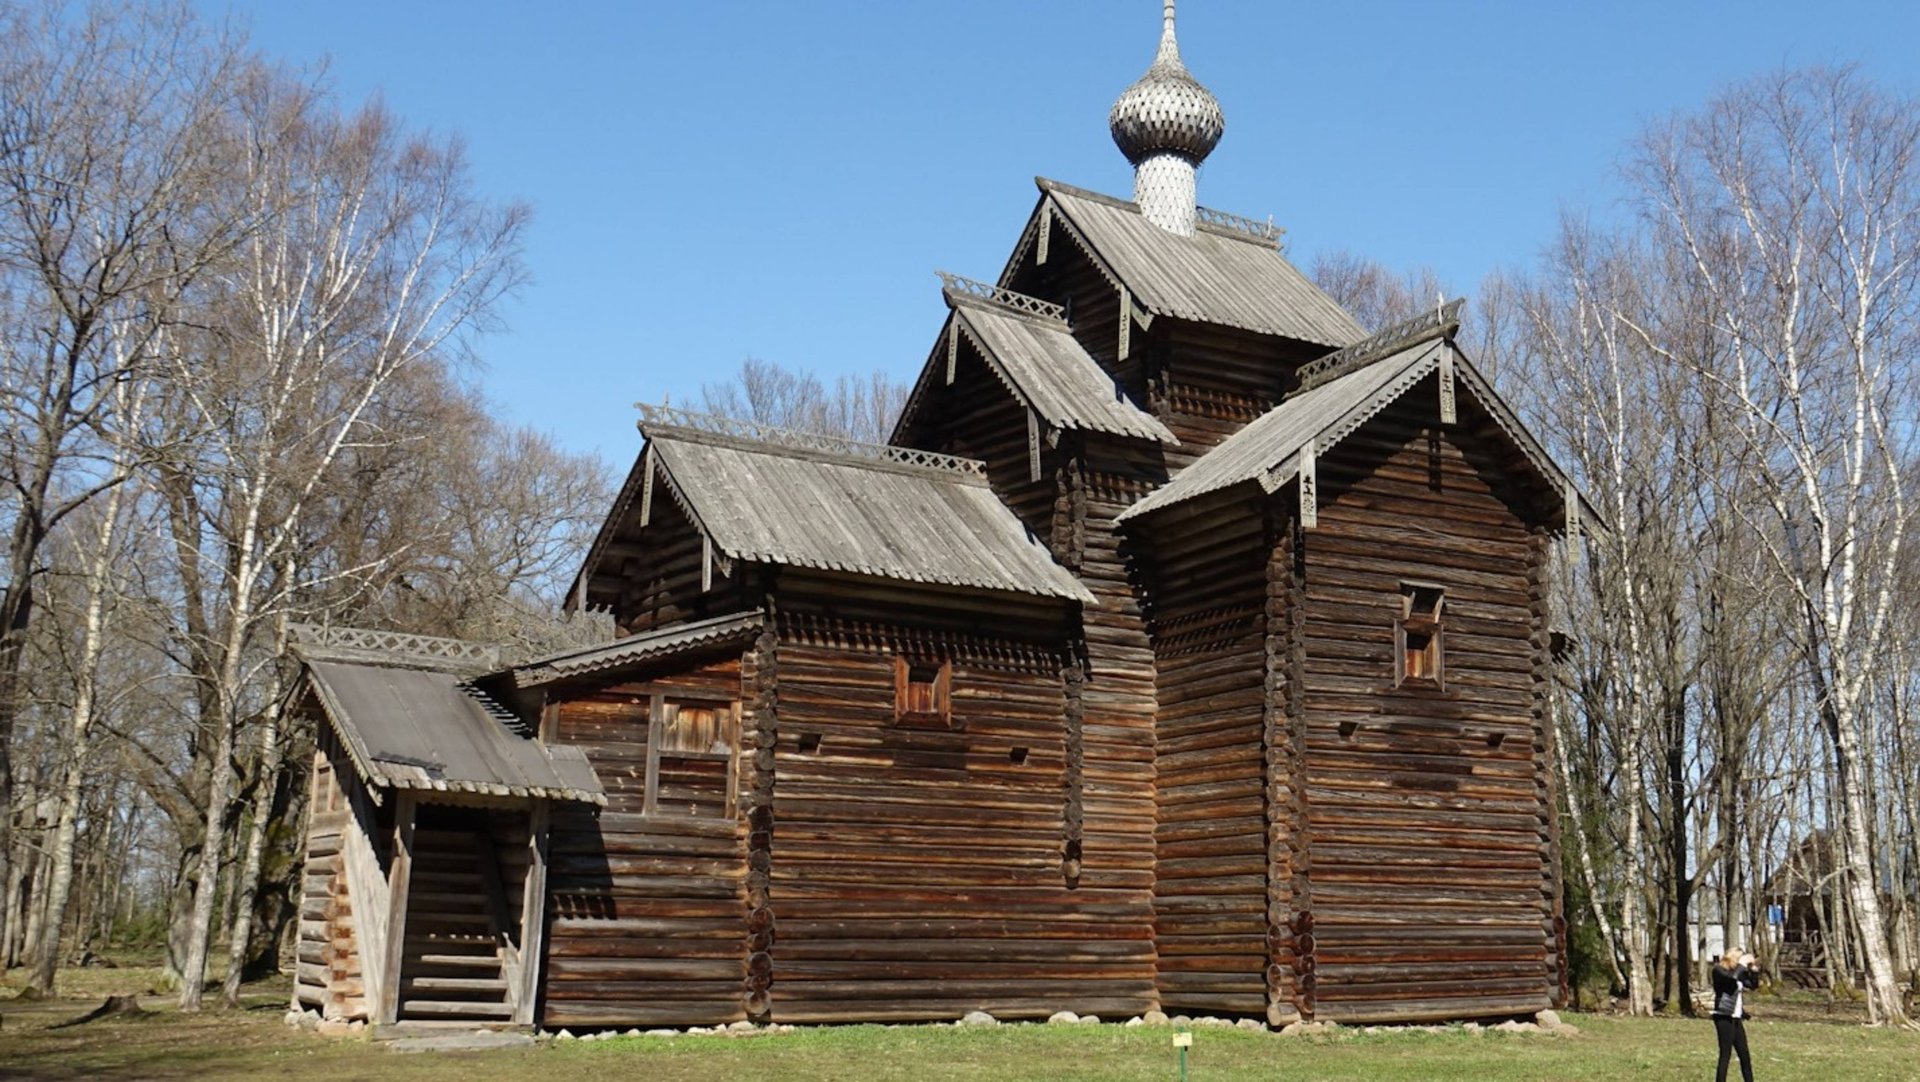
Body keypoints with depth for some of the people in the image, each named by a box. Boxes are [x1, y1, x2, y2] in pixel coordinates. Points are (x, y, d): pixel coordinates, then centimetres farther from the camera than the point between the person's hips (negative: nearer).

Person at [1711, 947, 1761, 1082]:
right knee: (1725, 1055, -9)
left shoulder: (1738, 972, 15)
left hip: (1736, 1018, 8)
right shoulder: (1718, 970, -8)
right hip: (1724, 1017, -8)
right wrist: (1741, 964, -15)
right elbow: (1731, 978, -27)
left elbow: (1754, 984, 18)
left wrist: (1752, 967, 7)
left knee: (1745, 1056, 14)